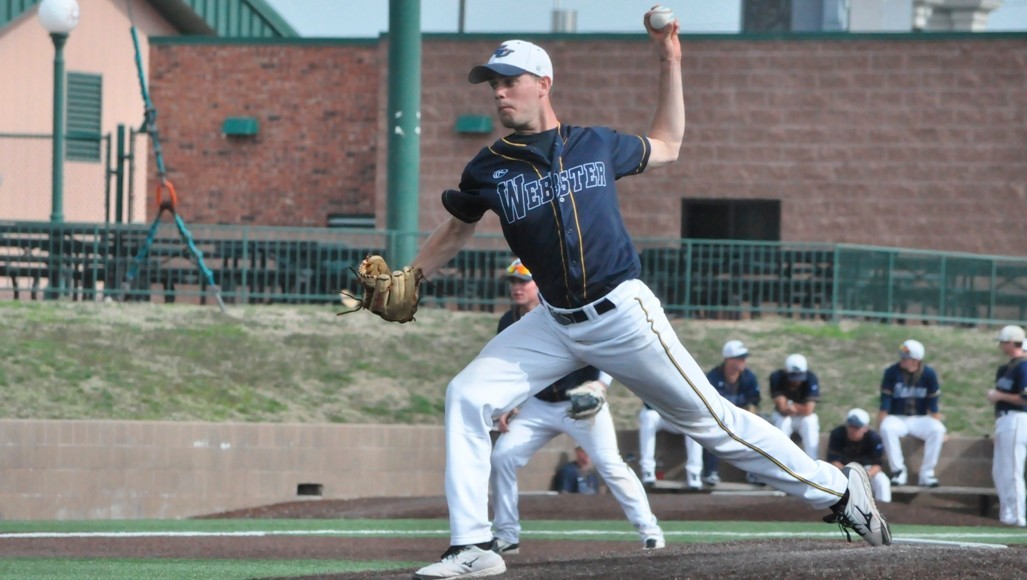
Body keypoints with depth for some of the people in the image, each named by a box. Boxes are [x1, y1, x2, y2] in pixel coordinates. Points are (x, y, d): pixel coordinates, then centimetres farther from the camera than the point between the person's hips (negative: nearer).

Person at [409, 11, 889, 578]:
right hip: (555, 325, 3)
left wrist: (670, 64, 13)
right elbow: (454, 232, 18)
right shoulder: (489, 170, 2)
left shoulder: (596, 145, 1)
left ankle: (837, 489, 10)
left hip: (624, 317, -3)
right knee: (466, 396, -12)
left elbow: (666, 146, 19)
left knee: (710, 419, 0)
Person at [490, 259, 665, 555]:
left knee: (610, 464, -14)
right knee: (501, 457, -7)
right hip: (537, 405, 5)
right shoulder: (509, 323, -2)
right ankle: (506, 537, 4)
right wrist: (506, 407, 0)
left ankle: (649, 529, -5)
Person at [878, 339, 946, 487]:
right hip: (897, 419, -1)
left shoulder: (928, 374, -4)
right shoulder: (892, 373, -8)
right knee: (887, 428, -35)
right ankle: (898, 471, -23)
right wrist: (881, 425, -20)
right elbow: (885, 404, -10)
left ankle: (926, 474, -23)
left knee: (937, 429, -30)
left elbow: (933, 406, -2)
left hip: (919, 419, 1)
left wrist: (938, 428, -10)